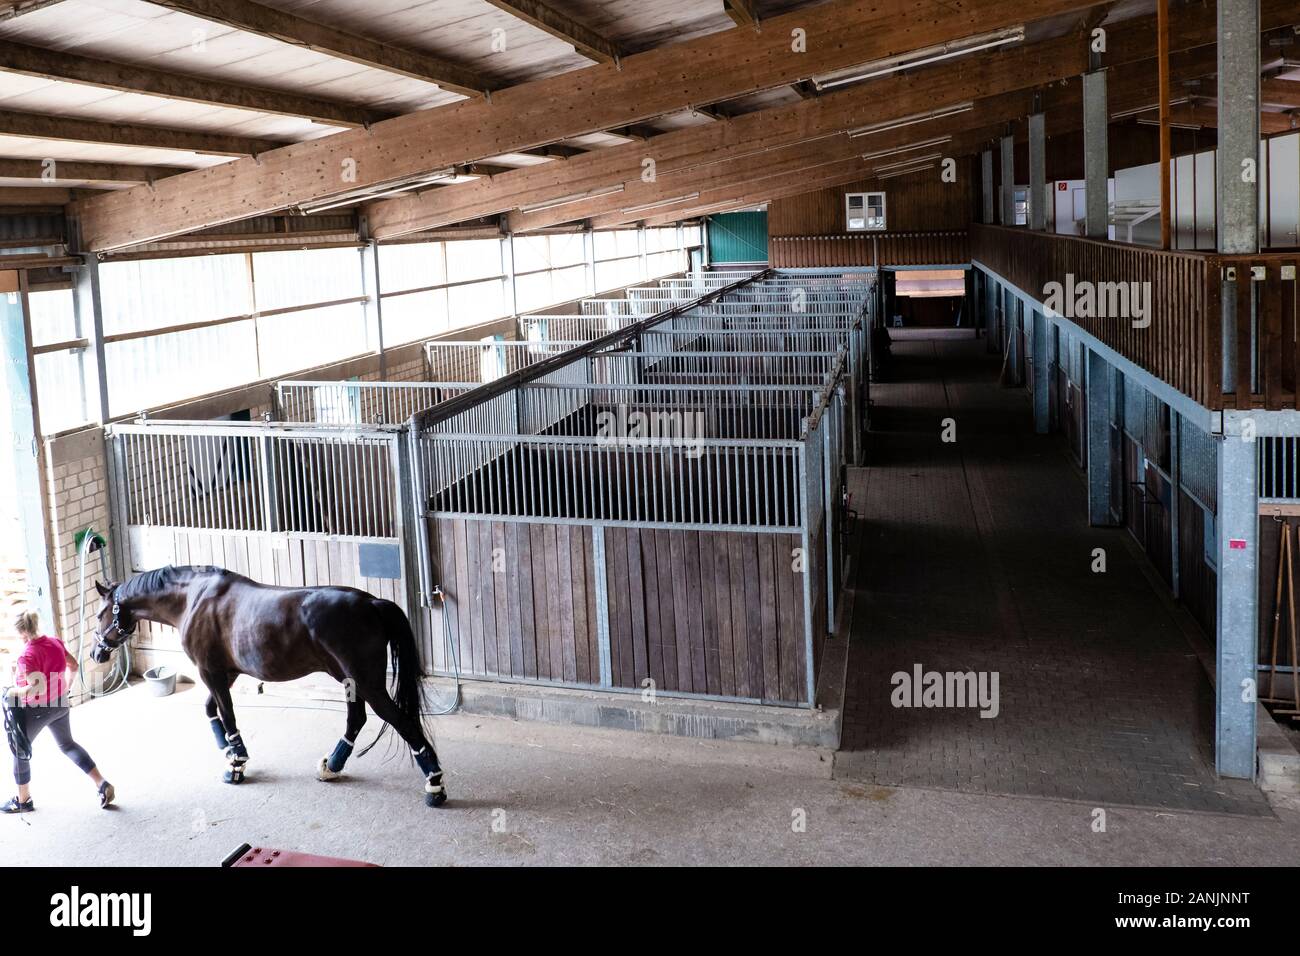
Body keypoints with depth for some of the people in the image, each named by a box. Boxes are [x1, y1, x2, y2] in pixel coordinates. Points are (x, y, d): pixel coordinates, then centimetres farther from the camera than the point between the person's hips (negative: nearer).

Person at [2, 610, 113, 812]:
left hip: (36, 710, -7)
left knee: (20, 751, 15)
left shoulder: (27, 656, -27)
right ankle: (102, 783, 12)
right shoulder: (55, 642, -4)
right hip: (60, 704, 8)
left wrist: (14, 693, -18)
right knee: (67, 744, 22)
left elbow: (37, 688, -33)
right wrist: (65, 686, 22)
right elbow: (73, 665, 10)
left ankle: (24, 801, 29)